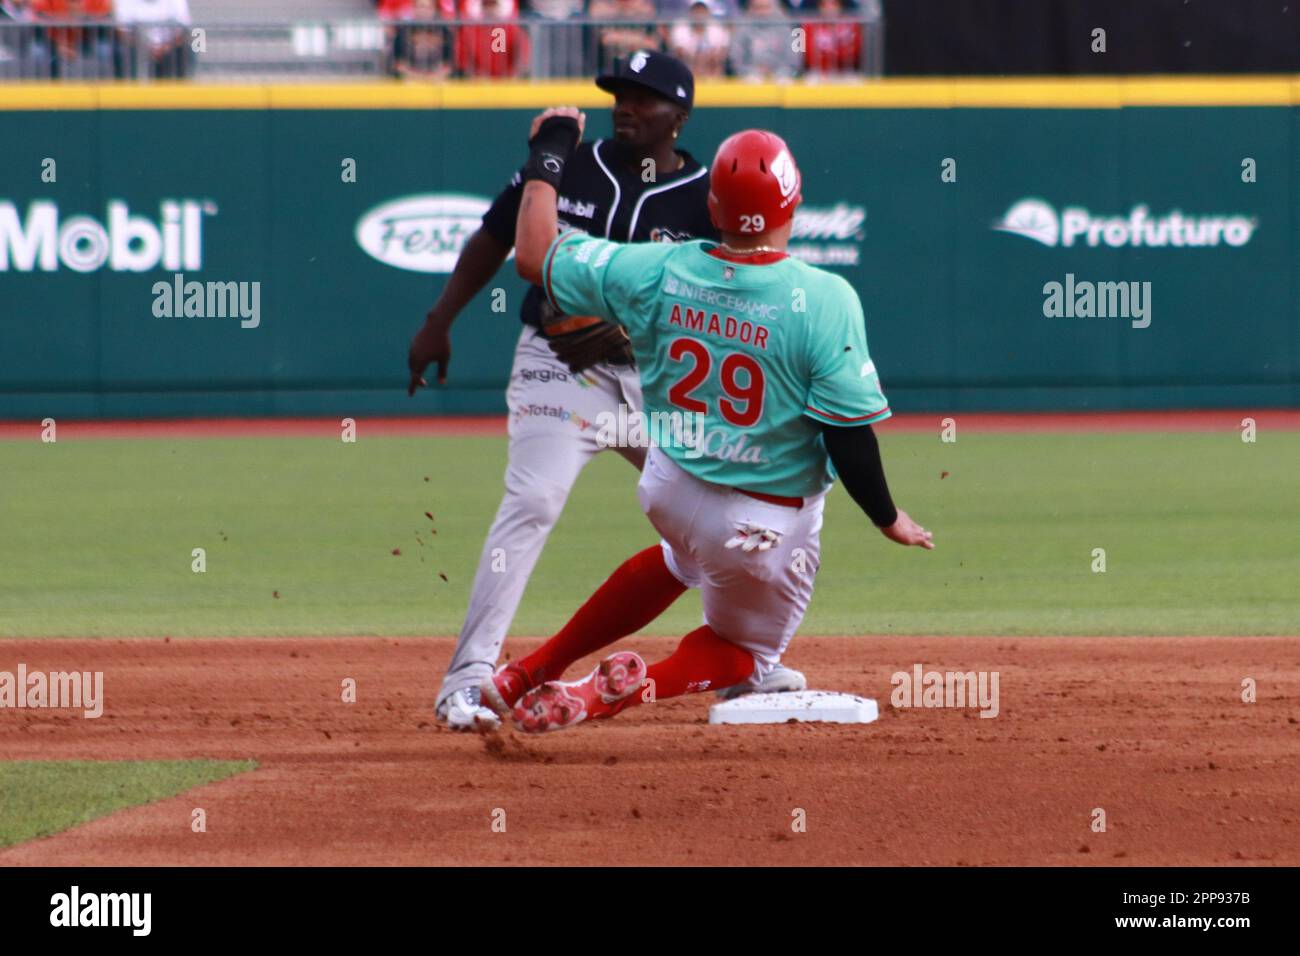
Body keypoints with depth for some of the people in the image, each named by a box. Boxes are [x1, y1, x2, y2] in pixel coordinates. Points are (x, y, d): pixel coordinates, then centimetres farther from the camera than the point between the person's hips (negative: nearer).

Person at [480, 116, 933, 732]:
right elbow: (848, 436, -21)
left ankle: (532, 673, 35)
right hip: (767, 528, -4)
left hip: (667, 490, 5)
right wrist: (888, 519, -4)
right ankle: (630, 688, -9)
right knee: (744, 649, 23)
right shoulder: (825, 301, -23)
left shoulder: (657, 272, -12)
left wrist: (547, 157, 12)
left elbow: (535, 257, -1)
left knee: (685, 555, 39)